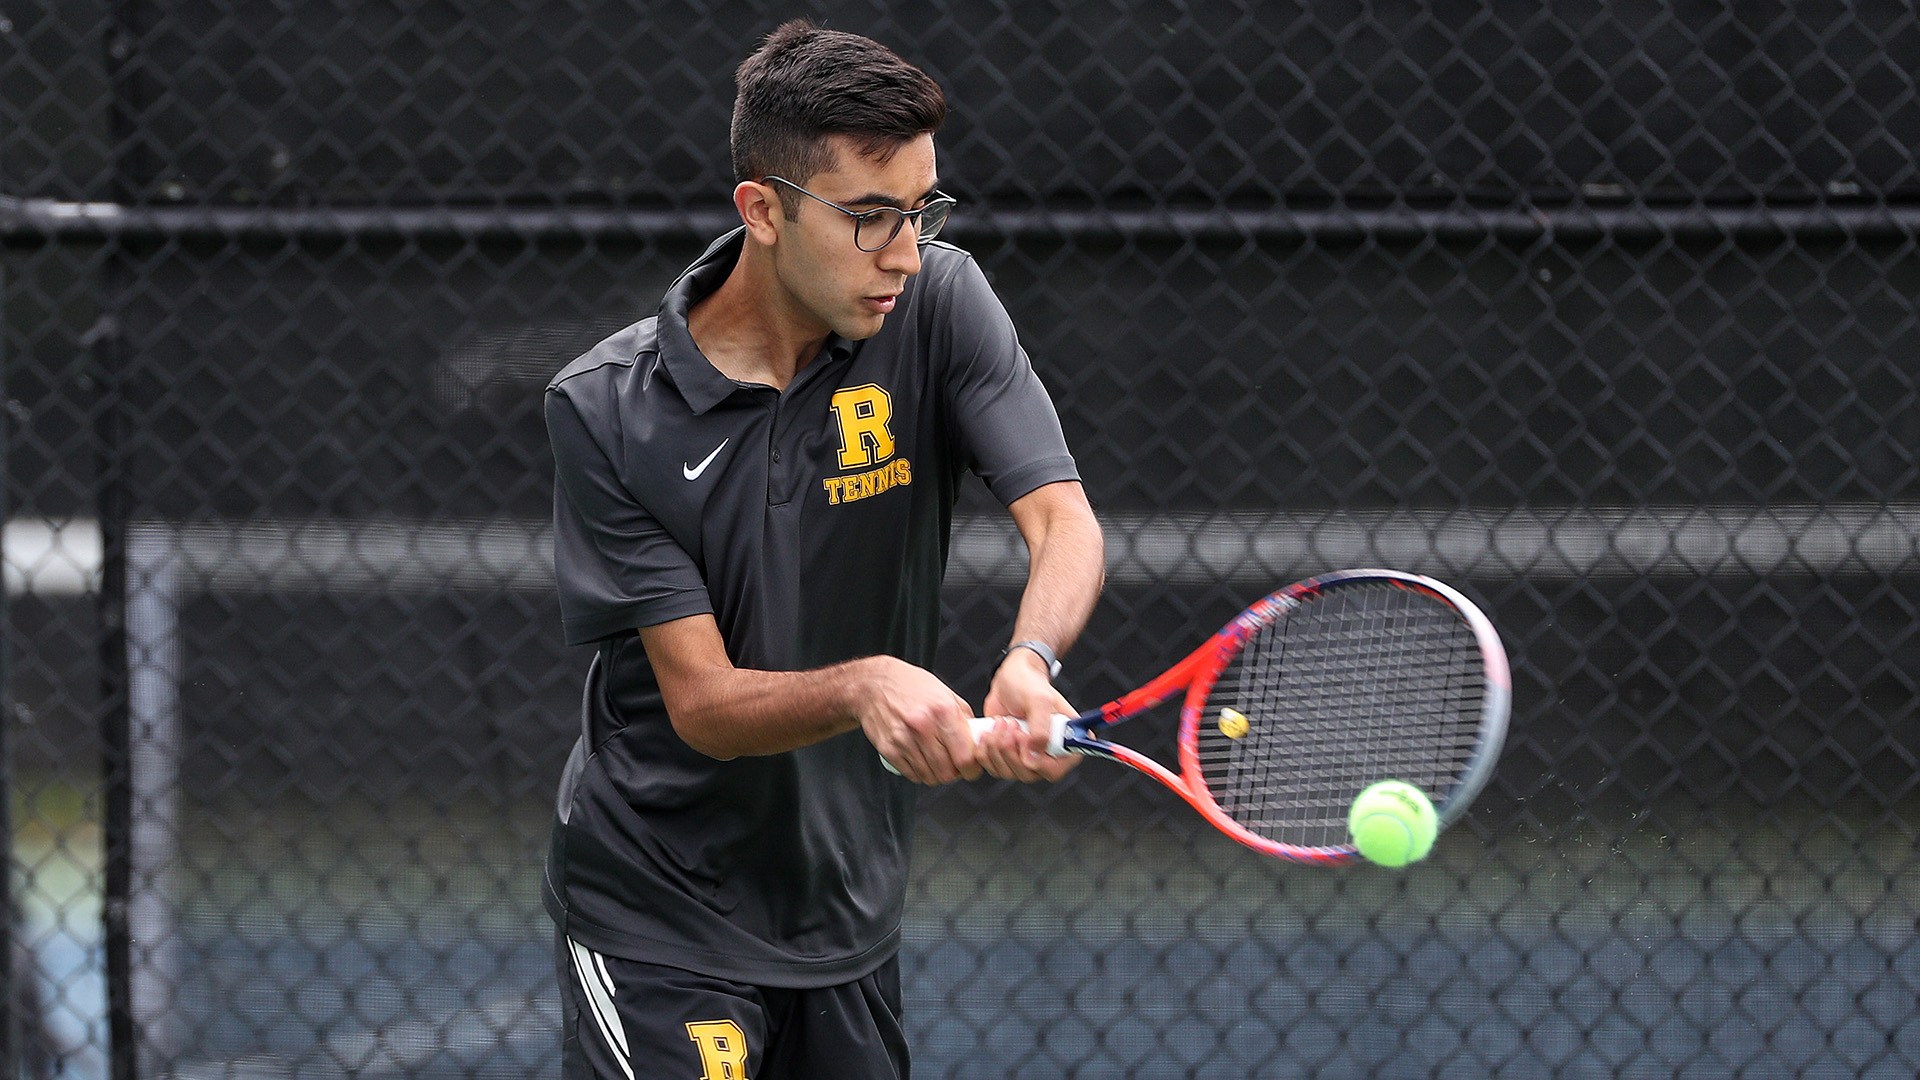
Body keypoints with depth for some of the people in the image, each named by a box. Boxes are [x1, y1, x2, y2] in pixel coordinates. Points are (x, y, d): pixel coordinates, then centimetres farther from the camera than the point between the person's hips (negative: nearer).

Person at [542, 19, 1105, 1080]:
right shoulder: (607, 412, -16)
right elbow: (701, 702, -18)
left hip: (850, 906, 4)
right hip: (659, 917, -4)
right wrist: (864, 687, -38)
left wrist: (1029, 662, -42)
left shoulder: (938, 305, -9)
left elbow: (1063, 519, -19)